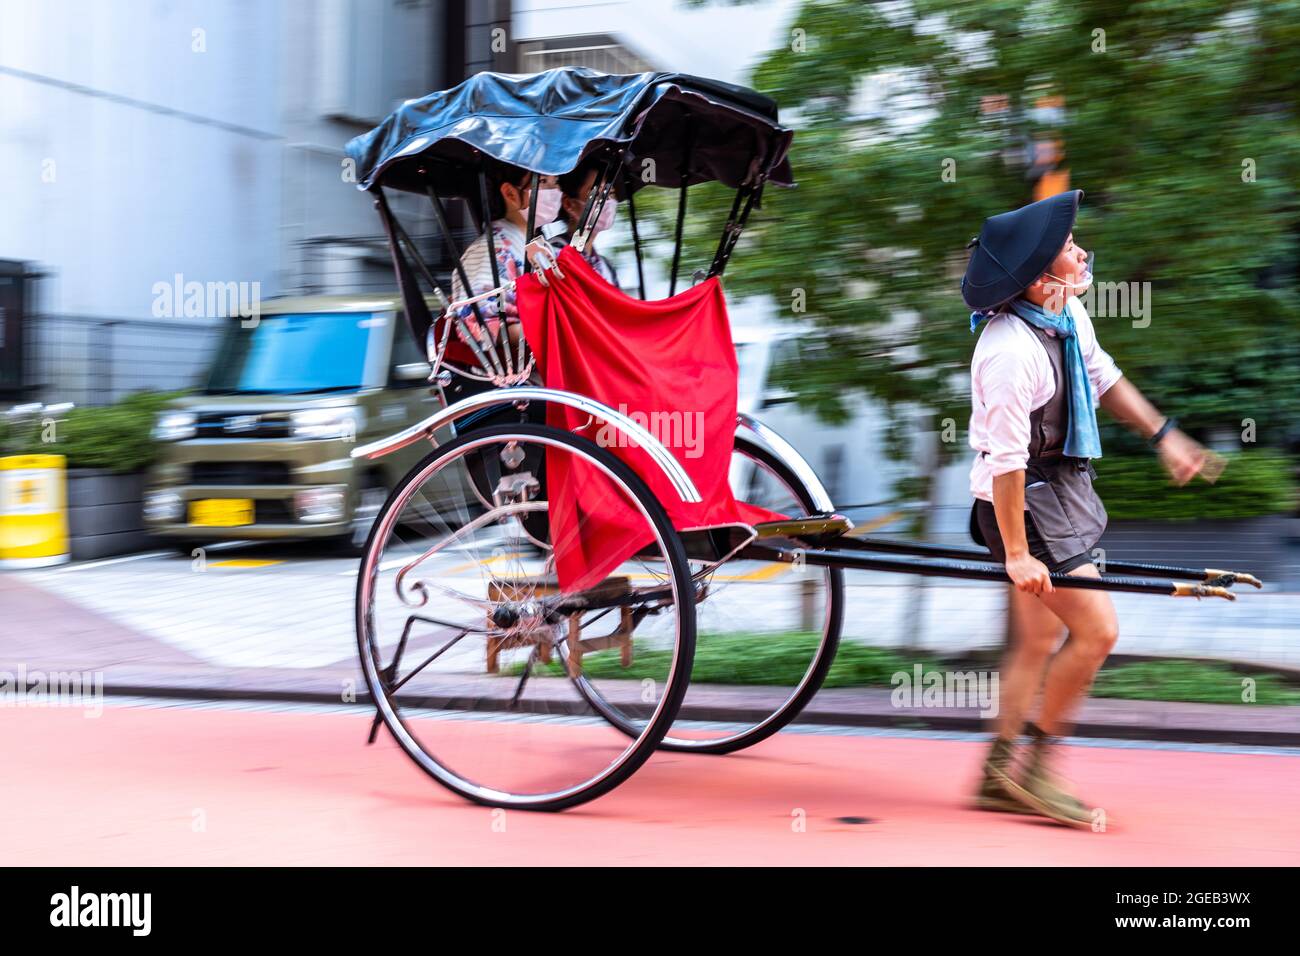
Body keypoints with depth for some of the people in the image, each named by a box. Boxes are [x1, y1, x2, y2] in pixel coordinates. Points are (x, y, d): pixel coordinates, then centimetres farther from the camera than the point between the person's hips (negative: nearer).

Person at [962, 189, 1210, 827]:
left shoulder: (1069, 313, 2)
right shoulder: (1011, 352, -28)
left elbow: (1102, 378, 20)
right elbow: (1006, 459, -26)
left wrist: (1163, 435, 18)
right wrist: (1017, 554, -23)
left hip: (1064, 487, 10)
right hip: (1025, 500, -10)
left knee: (1040, 640, 14)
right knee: (1097, 630, -9)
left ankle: (999, 774, 23)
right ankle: (1035, 767, 3)